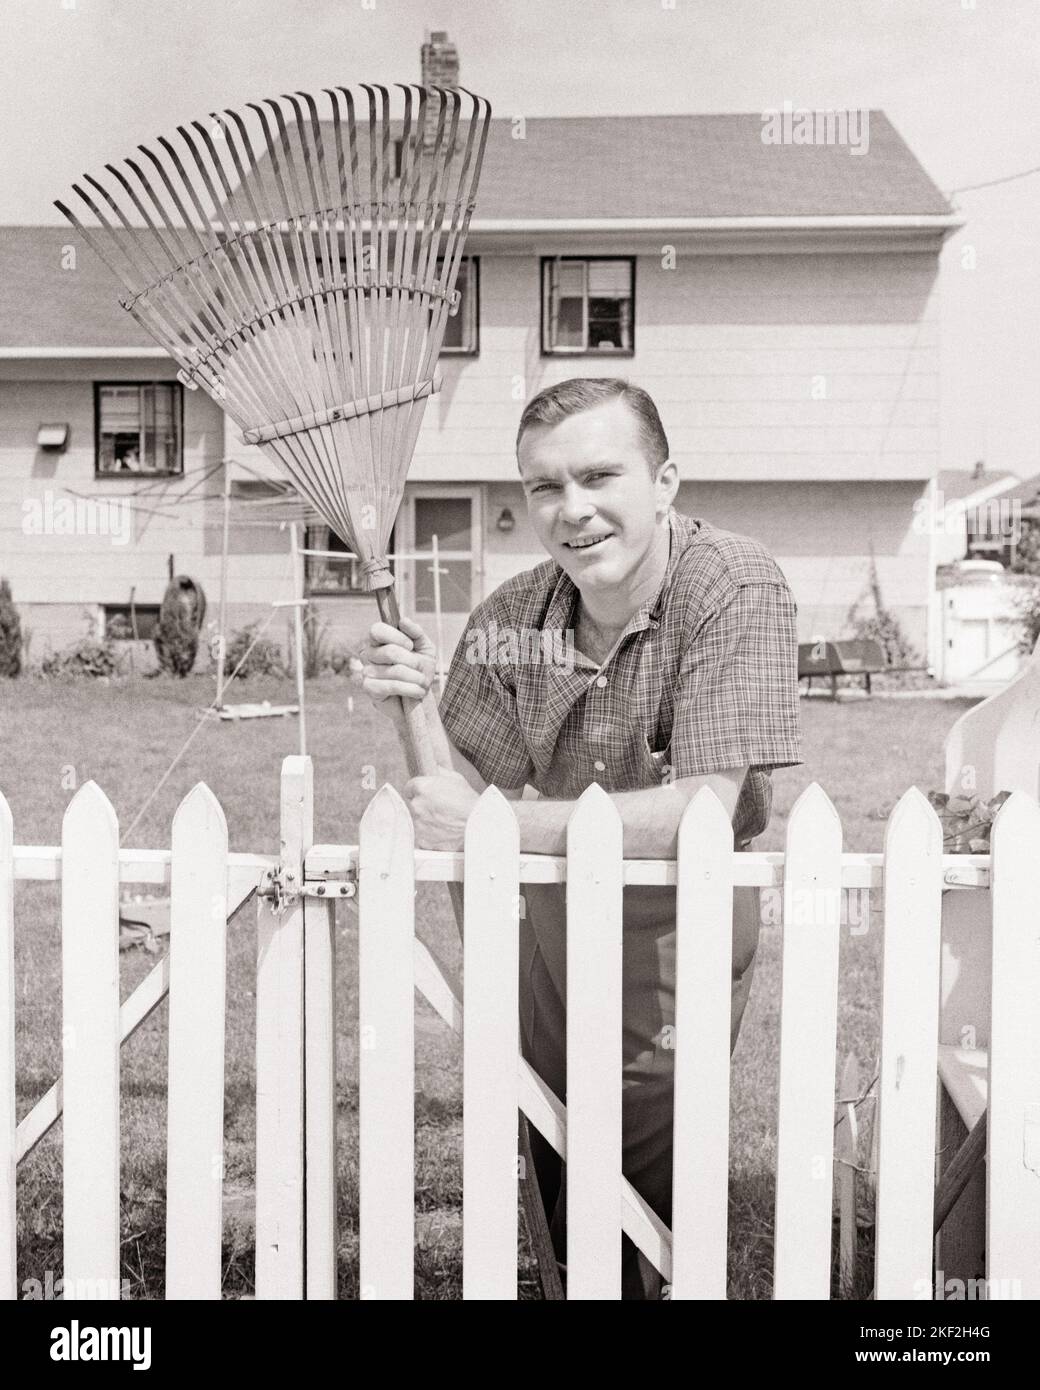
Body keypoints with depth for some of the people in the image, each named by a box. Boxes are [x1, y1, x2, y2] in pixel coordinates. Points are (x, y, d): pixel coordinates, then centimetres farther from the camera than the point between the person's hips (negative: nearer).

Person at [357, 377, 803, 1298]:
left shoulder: (736, 590, -21)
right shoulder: (510, 619, -5)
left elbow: (701, 812, -27)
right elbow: (467, 792, 0)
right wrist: (414, 704, -19)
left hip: (679, 922, -5)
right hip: (551, 916, 5)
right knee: (556, 1183, 19)